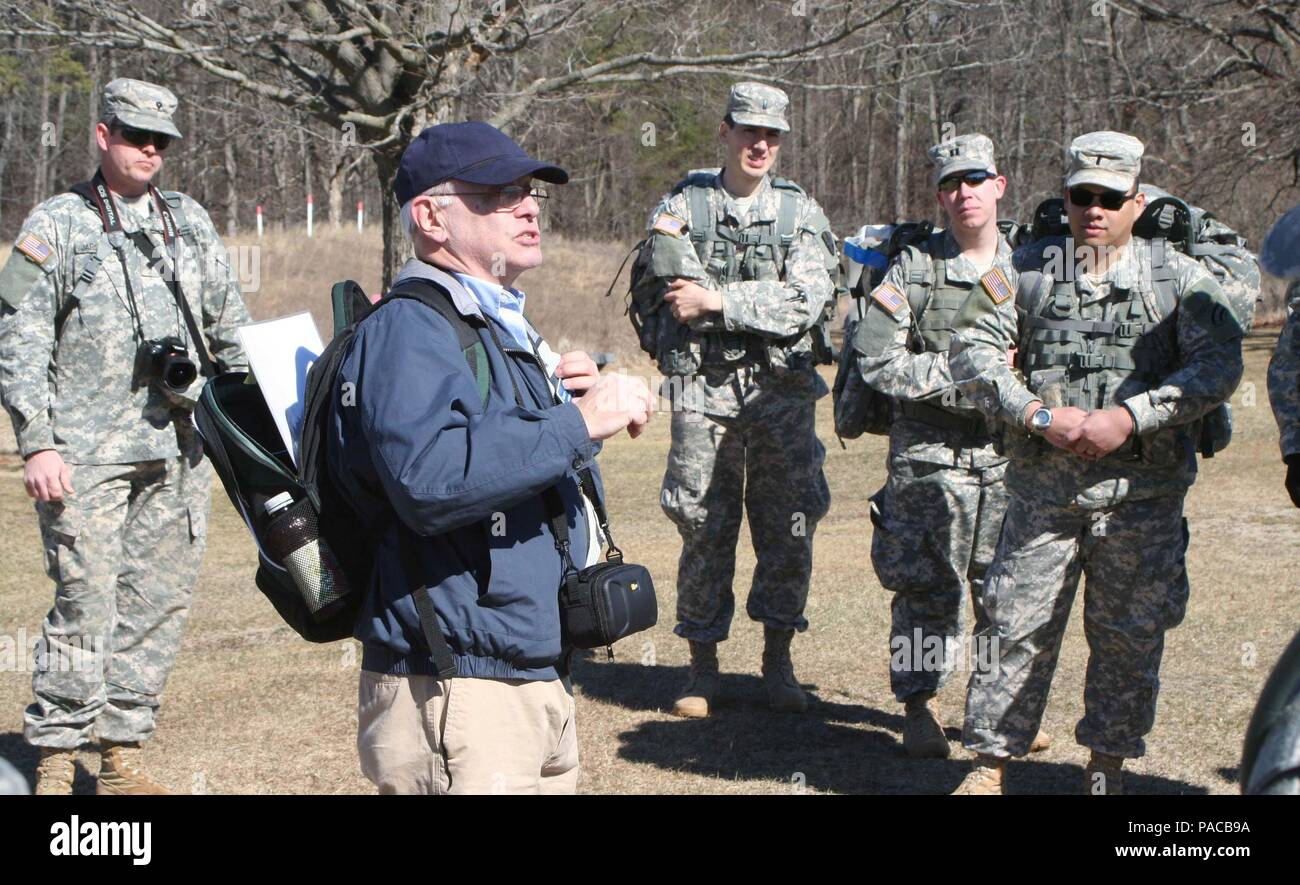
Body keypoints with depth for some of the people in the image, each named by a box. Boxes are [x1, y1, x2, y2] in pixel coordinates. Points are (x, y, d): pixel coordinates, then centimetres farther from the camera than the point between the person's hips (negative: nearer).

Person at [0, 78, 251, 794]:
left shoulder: (190, 221, 16)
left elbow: (231, 326, 21)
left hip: (178, 451, 5)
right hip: (86, 454, -5)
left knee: (159, 602, 5)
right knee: (86, 604, -7)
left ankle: (121, 753, 14)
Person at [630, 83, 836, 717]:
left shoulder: (800, 212, 6)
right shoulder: (681, 206, 5)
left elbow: (806, 301, -7)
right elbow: (655, 289, -6)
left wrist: (718, 300, -12)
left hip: (781, 390, 1)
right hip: (702, 390, -1)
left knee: (789, 527, 3)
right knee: (704, 529, 3)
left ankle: (778, 664, 15)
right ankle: (703, 667, 13)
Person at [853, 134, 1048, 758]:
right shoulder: (913, 269, -1)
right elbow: (876, 360, -8)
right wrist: (960, 374, -13)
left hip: (1010, 455, 3)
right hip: (929, 455, -3)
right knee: (926, 589, 0)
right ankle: (919, 709, 11)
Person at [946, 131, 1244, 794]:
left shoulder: (1178, 278, 4)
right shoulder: (1027, 270, 7)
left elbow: (1218, 364, -6)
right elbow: (971, 350, 1)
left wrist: (1128, 419, -16)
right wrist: (1038, 415, -13)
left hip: (1143, 494, 0)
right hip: (1043, 490, 0)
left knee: (1130, 634, 6)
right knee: (1017, 623, 1)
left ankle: (1108, 765, 21)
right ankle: (990, 762, 12)